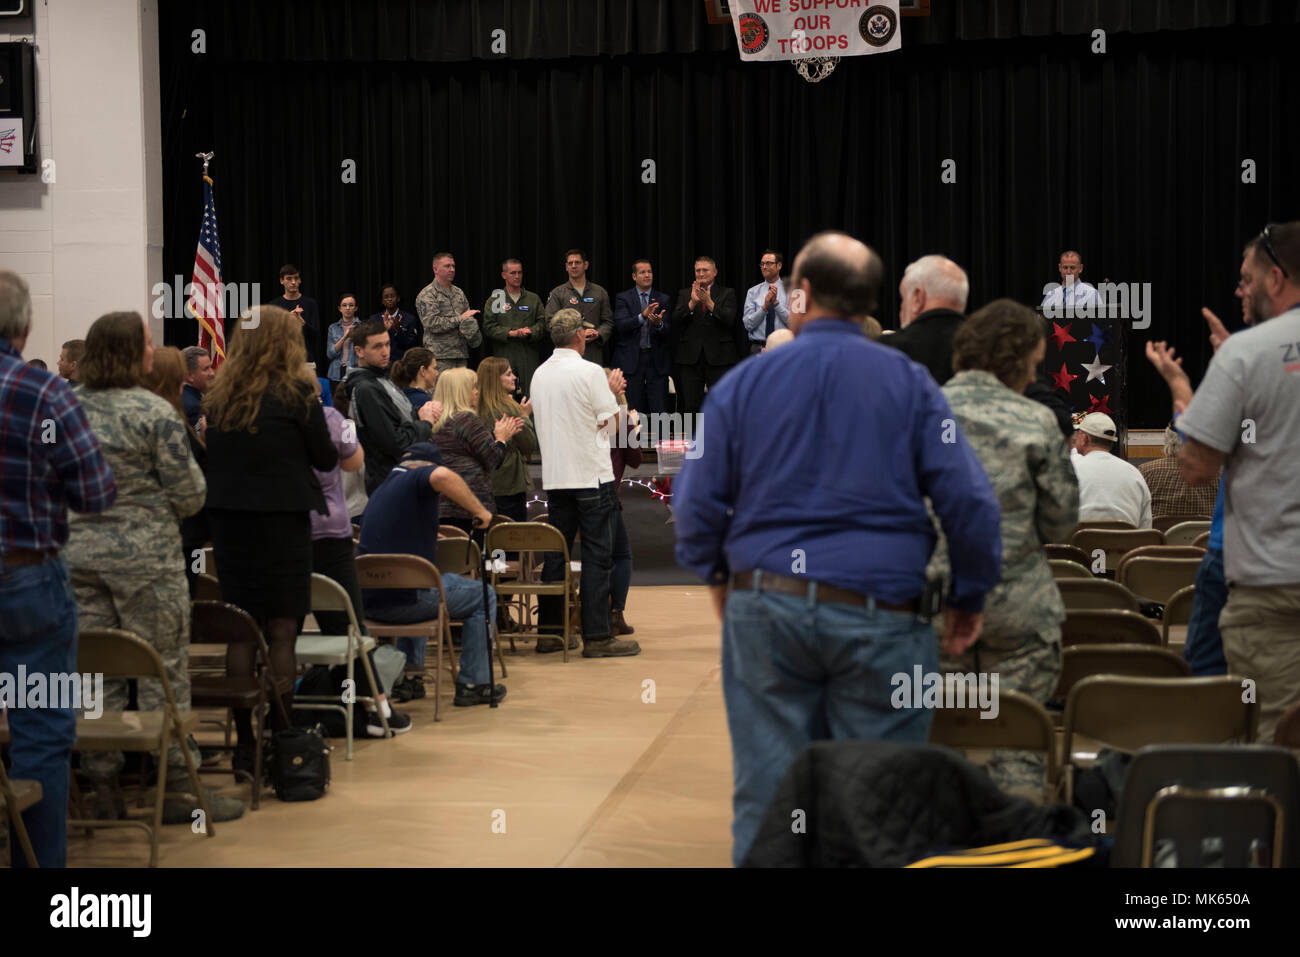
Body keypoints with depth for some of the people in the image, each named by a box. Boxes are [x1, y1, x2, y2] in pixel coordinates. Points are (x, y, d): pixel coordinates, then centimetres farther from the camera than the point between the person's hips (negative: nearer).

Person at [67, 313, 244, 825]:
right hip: (143, 554, -6)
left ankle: (104, 786, 14)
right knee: (163, 672, 2)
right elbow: (188, 493, -9)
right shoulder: (155, 412, -11)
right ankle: (176, 789, 7)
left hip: (78, 550, 6)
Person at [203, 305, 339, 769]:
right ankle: (281, 742, 0)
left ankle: (244, 742, 12)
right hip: (281, 520, -5)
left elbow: (214, 459, 16)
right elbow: (326, 459, 0)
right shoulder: (295, 395, -8)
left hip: (227, 520, 5)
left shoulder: (217, 398, 7)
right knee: (281, 631, -1)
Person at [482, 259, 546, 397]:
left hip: (530, 357, 1)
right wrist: (511, 333, -13)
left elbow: (543, 323, 7)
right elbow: (488, 327, -1)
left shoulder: (534, 299, 14)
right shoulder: (494, 300, 9)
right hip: (504, 357, -1)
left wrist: (530, 332, -13)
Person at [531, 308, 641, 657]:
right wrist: (612, 391, 7)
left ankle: (549, 631, 14)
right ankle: (596, 636, -4)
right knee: (597, 555, -3)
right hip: (591, 473, -6)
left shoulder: (540, 374, 9)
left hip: (554, 474, 6)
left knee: (555, 553, 11)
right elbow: (610, 422, -9)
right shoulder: (590, 372, -11)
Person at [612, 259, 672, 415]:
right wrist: (642, 316, -27)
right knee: (633, 411, 0)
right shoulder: (623, 298, 4)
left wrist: (659, 323, -25)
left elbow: (668, 329, -1)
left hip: (657, 361, 1)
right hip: (631, 359, -1)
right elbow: (621, 325, -11)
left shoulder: (663, 299, 9)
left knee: (660, 410, -3)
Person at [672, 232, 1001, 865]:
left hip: (765, 606, 1)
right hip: (880, 615, -1)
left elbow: (696, 503, 2)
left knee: (765, 799, 7)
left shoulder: (743, 382, 4)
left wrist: (718, 581, 17)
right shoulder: (909, 381, 2)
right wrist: (969, 601, 6)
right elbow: (969, 499, -5)